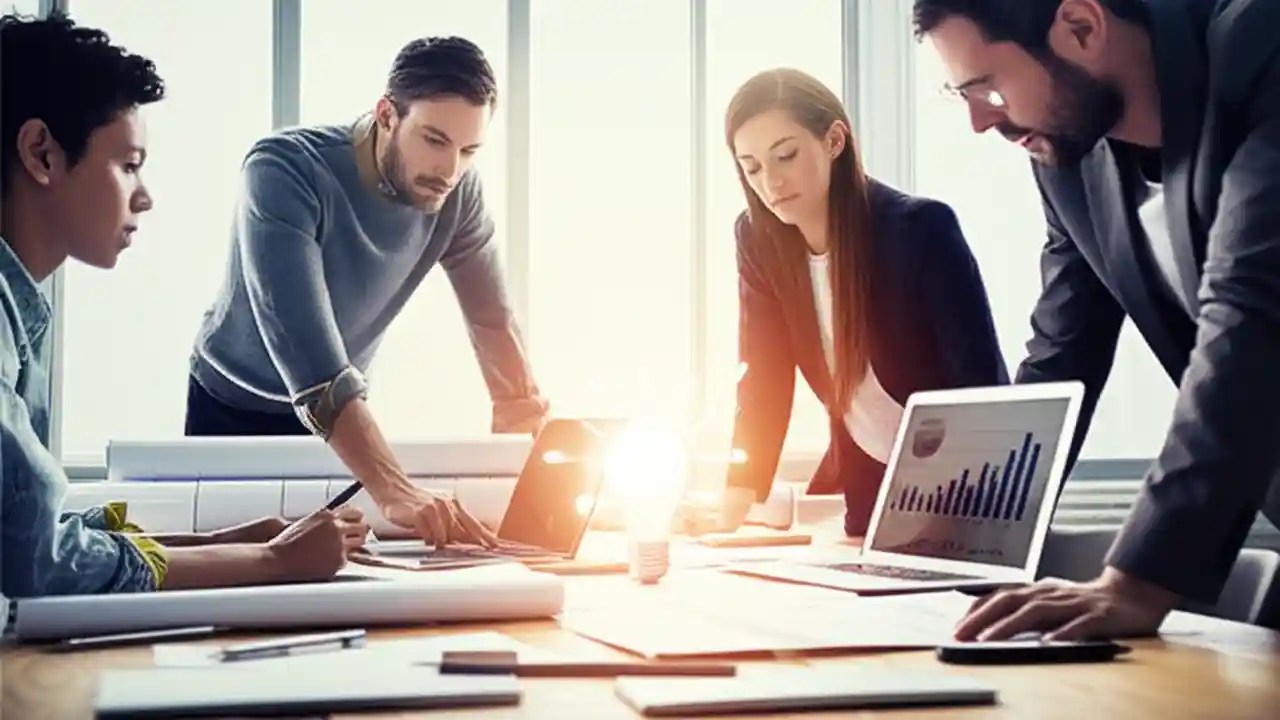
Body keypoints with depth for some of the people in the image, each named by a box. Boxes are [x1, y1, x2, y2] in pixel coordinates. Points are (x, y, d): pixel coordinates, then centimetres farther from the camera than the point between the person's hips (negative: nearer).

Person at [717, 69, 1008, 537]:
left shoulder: (921, 228, -23)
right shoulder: (759, 240, -7)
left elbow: (982, 381, -24)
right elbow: (762, 385, -7)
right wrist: (731, 506, -18)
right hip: (861, 479, 5)